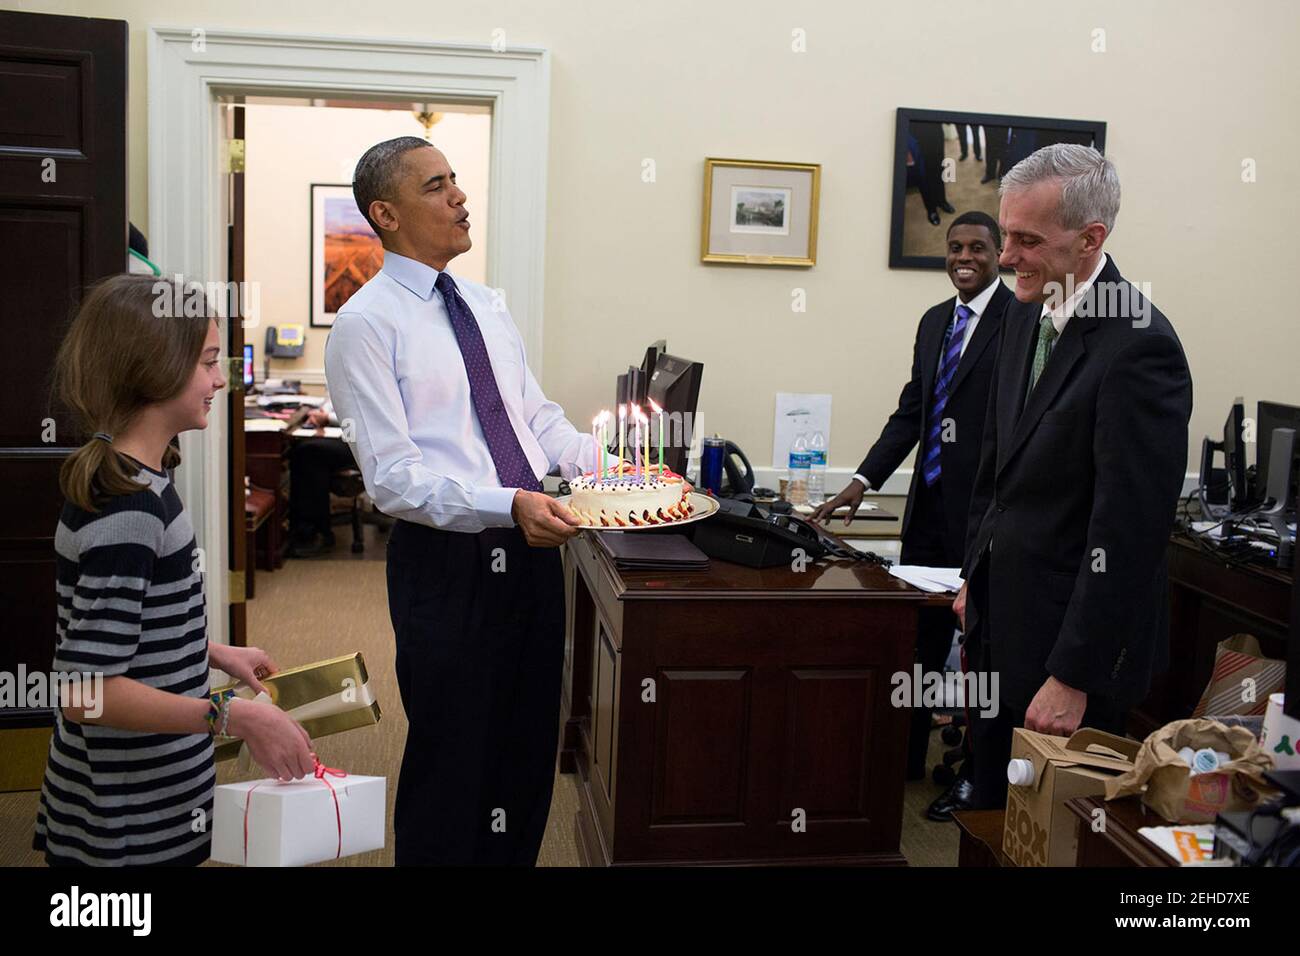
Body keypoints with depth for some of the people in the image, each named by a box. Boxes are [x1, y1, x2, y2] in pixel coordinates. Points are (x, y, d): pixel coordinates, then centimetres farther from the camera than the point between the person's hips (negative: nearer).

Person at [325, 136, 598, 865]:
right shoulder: (367, 324, -11)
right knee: (451, 758, 8)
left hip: (532, 548, 7)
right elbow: (392, 477, -18)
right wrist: (507, 505, -31)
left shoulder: (488, 306, 12)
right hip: (447, 562, -7)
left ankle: (513, 856, 38)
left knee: (529, 750, 19)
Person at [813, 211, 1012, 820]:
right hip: (930, 502, 7)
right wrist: (863, 483, 6)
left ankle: (980, 775, 21)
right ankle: (906, 759, 31)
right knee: (917, 636, 16)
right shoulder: (934, 321, 14)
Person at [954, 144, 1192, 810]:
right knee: (991, 816, 18)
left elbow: (1128, 529, -22)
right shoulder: (1026, 315, 5)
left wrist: (1075, 677, -20)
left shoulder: (1140, 347, -22)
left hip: (1072, 638, -7)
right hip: (1003, 619, 8)